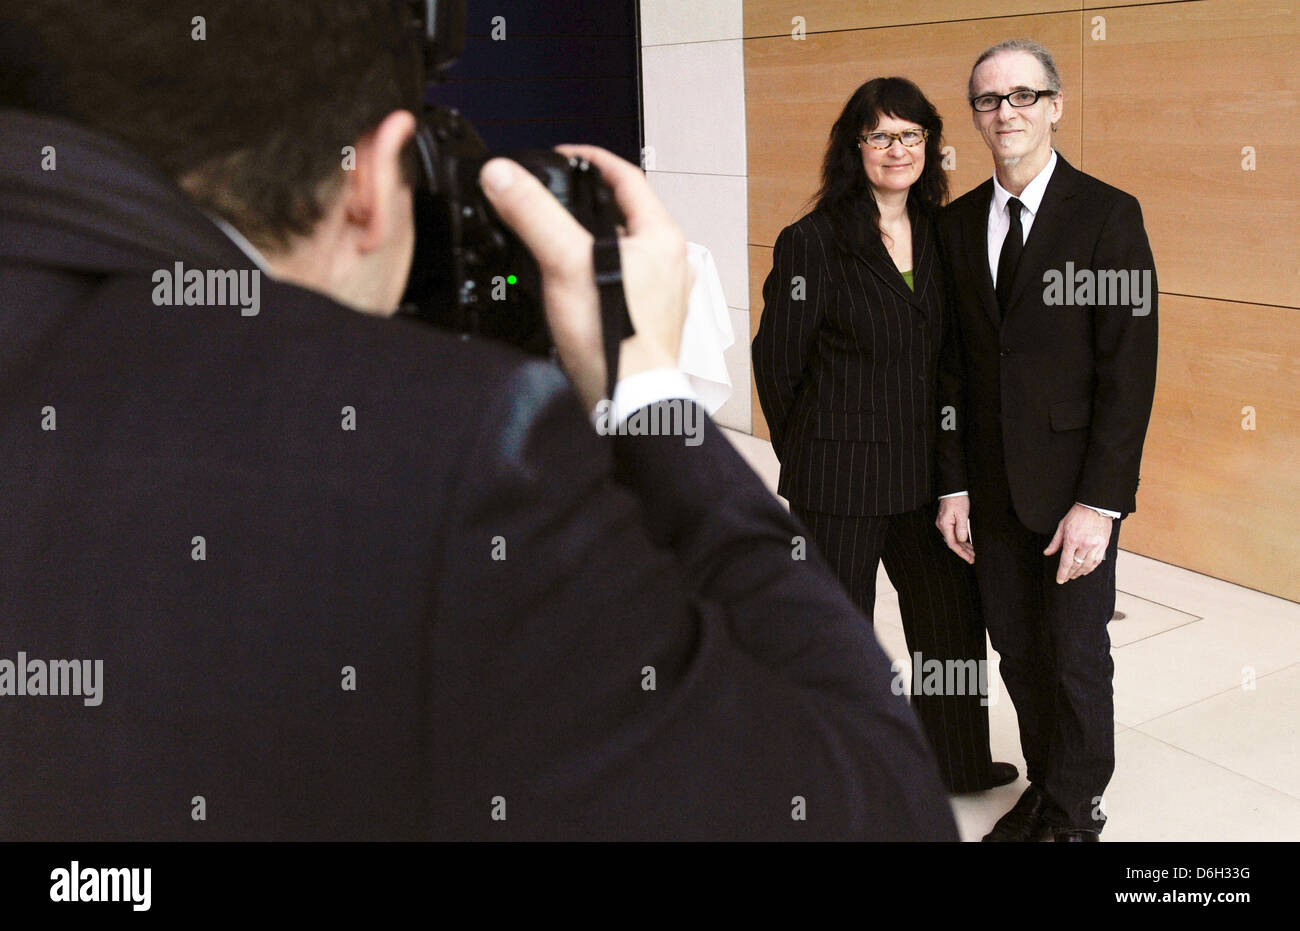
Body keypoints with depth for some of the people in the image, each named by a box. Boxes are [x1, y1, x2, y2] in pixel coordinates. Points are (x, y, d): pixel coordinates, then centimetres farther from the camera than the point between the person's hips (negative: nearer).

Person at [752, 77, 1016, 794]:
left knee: (953, 614, 17)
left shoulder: (939, 235, 5)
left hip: (925, 470, 6)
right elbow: (775, 362, -7)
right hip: (840, 478, -6)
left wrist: (947, 455, 11)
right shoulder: (812, 242, -13)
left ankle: (957, 761, 40)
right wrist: (806, 457, 2)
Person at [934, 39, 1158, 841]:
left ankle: (1077, 812, 26)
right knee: (1018, 655, 14)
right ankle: (1046, 790, 33)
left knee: (1076, 660, 6)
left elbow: (1129, 369, -12)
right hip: (994, 489, 4)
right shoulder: (958, 223, 6)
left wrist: (1099, 502, -16)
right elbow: (953, 365, 7)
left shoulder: (1109, 216, -9)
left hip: (1074, 487, -4)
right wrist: (955, 485, 3)